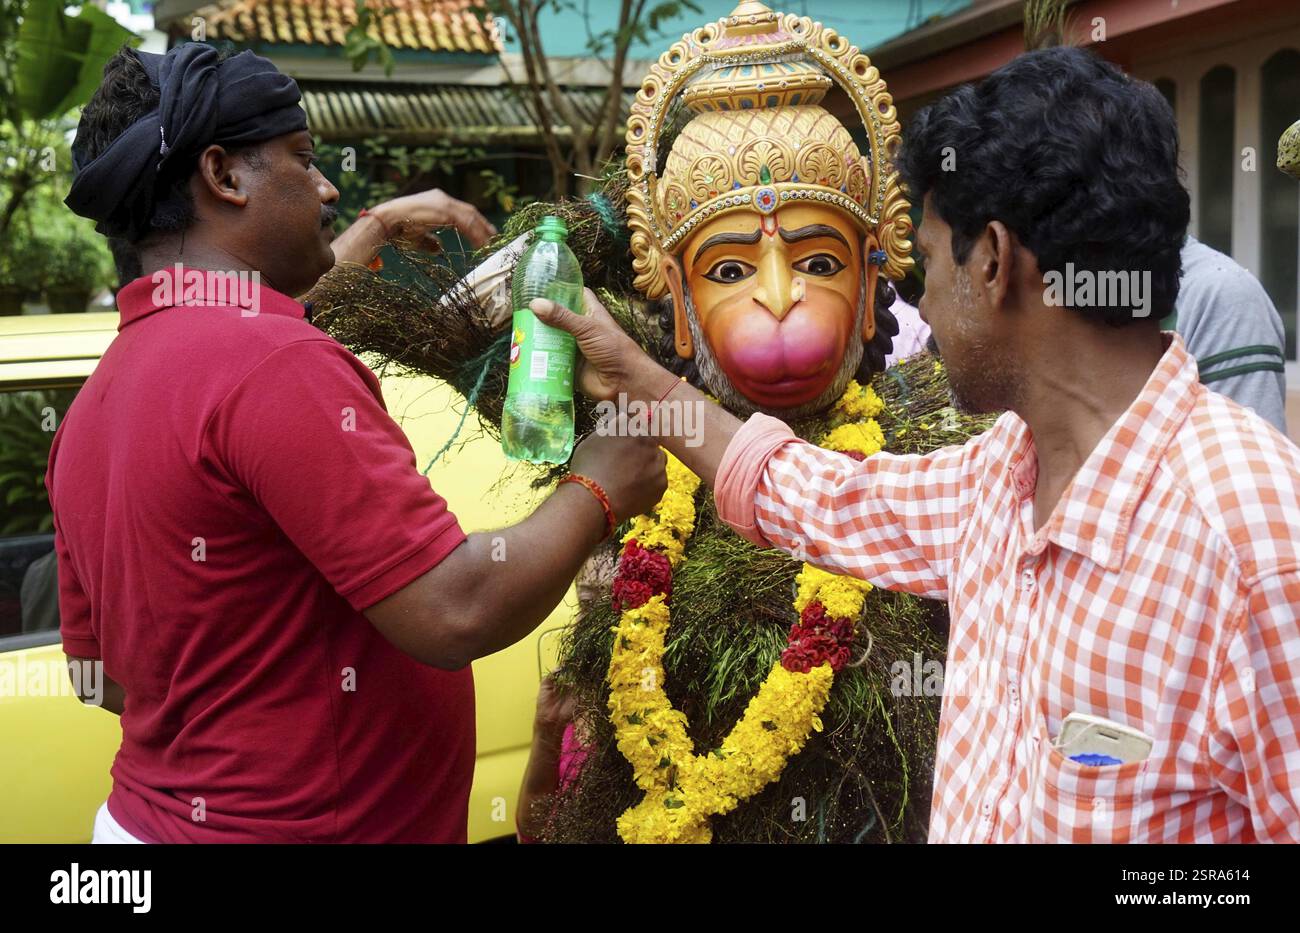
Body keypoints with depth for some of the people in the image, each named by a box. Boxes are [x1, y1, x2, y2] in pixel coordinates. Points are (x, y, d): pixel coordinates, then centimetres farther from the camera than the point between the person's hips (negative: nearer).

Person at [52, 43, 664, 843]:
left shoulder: (93, 406, 5)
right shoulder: (271, 364, -23)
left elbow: (110, 675, 12)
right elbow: (456, 614, -26)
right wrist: (598, 494, -9)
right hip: (298, 822, -9)